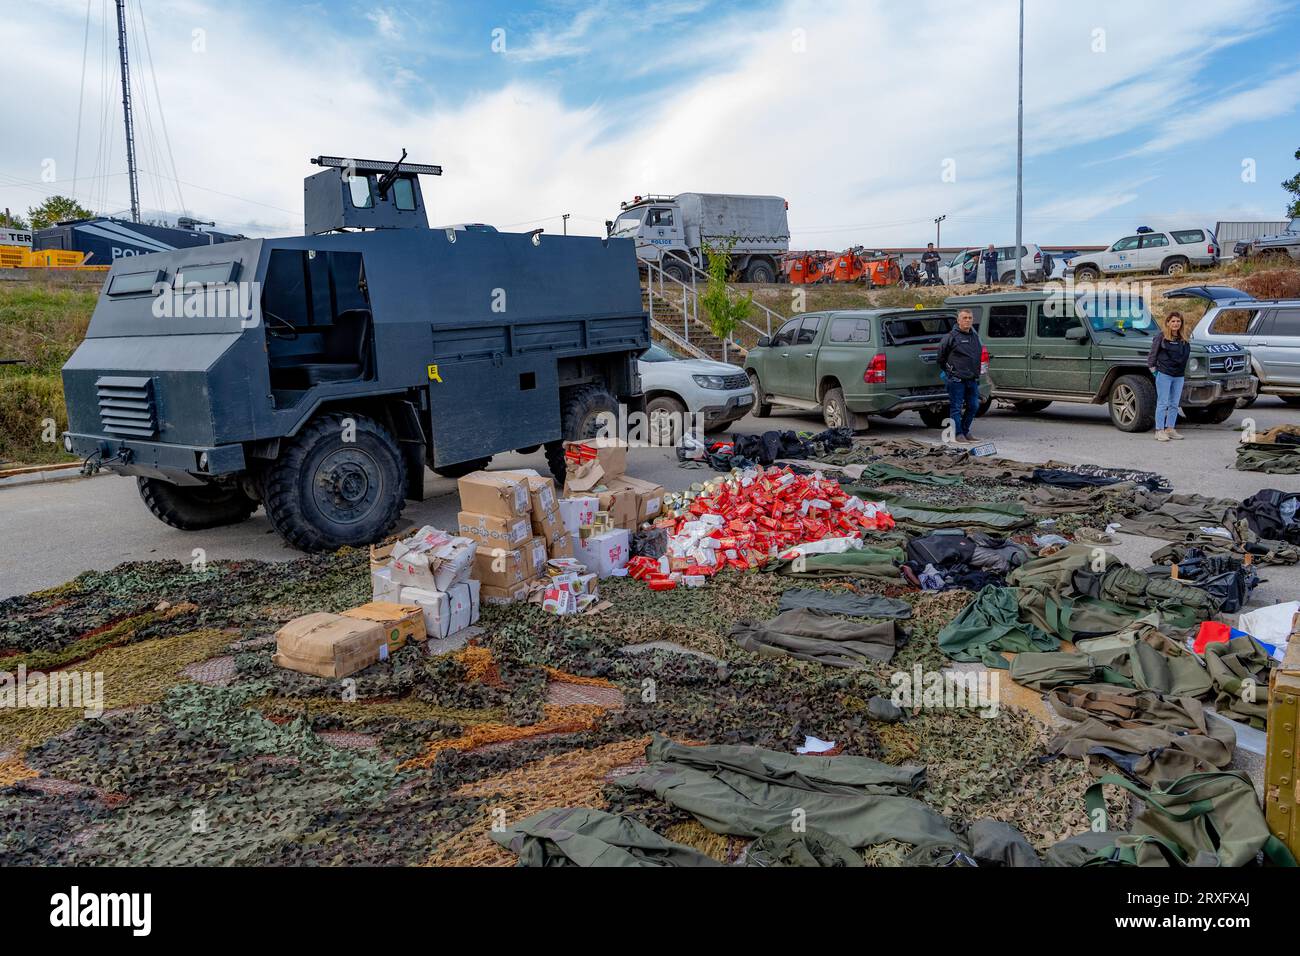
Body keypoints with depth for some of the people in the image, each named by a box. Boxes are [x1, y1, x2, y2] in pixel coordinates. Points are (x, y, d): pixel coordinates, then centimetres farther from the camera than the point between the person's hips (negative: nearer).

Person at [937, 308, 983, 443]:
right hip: (957, 379, -7)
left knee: (973, 406, 10)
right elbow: (941, 353, 1)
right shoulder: (952, 336, -7)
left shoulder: (975, 336, 14)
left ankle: (965, 431, 23)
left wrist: (976, 373, 20)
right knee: (956, 407, -3)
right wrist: (947, 369, 6)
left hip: (973, 379, 7)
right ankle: (958, 433, 4)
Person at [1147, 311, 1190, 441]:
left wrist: (1183, 370, 13)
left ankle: (1169, 429, 16)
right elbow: (1153, 353, -2)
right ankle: (1159, 431, -2)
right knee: (1163, 403, -5)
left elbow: (1185, 355, 20)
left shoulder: (1184, 340, 12)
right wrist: (1152, 367, -6)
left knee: (1174, 404, 8)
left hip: (1179, 376, 6)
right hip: (1164, 374, -6)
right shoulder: (1161, 336, -3)